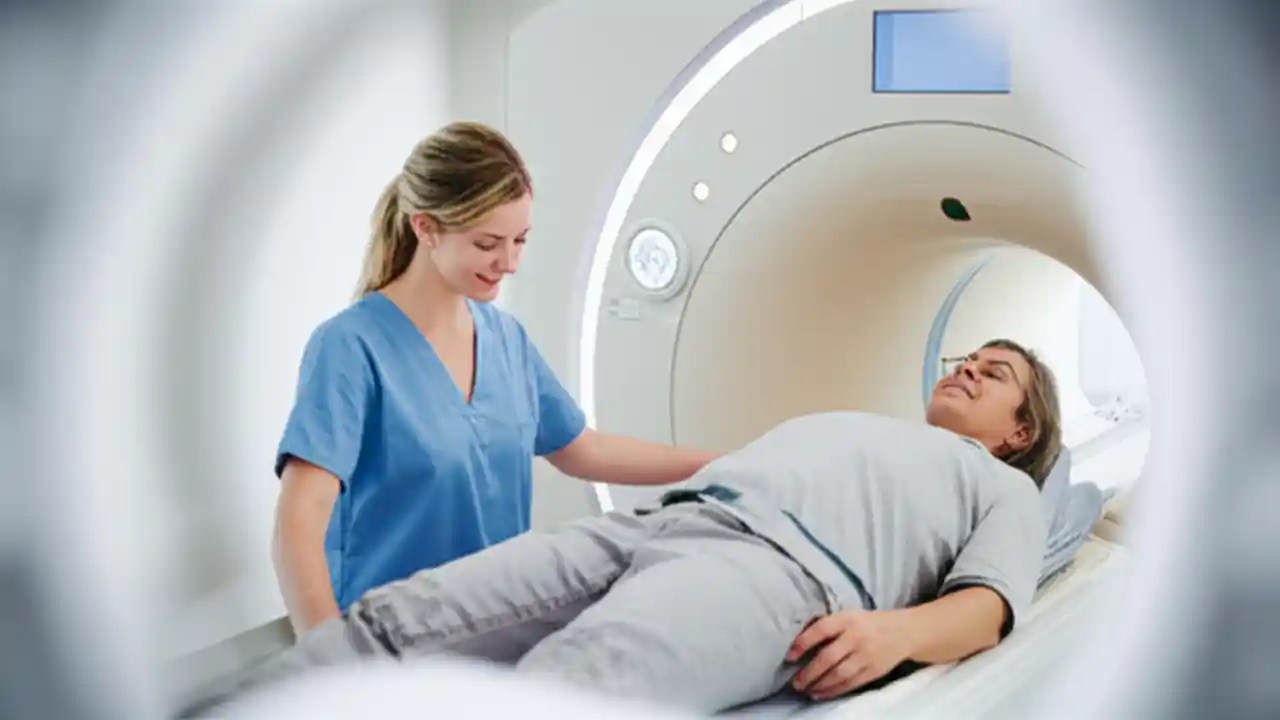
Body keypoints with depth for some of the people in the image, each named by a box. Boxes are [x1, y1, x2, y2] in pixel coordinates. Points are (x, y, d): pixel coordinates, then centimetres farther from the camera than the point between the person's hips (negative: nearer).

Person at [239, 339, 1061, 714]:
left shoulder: (1004, 489, 26)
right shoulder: (848, 421, 43)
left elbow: (989, 604, 6)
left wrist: (898, 631, -17)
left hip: (780, 563, -7)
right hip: (655, 522, 7)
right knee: (398, 617, -15)